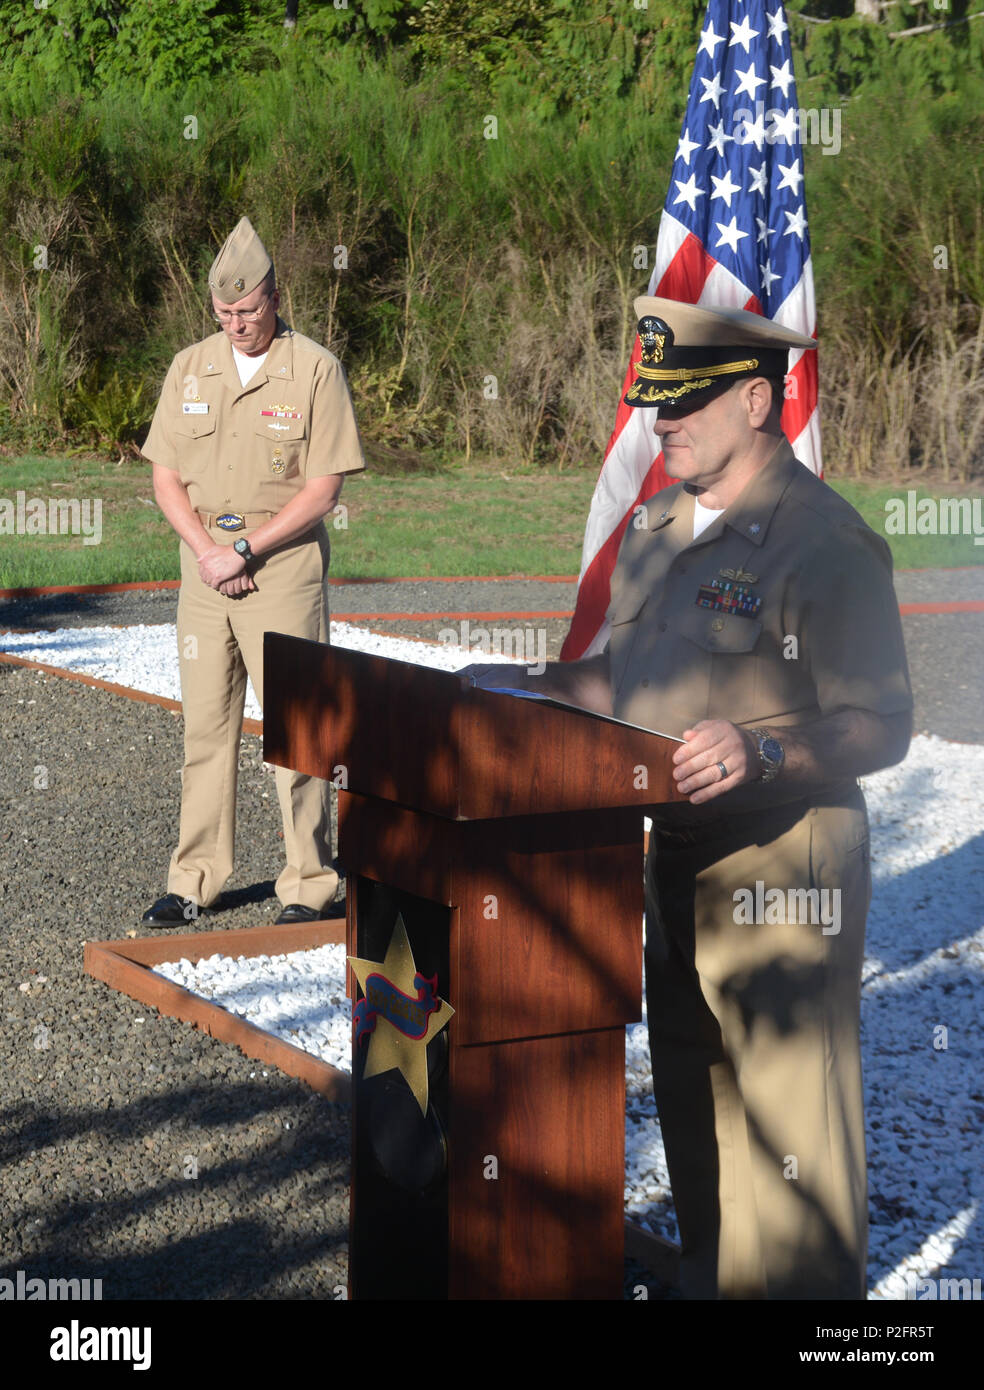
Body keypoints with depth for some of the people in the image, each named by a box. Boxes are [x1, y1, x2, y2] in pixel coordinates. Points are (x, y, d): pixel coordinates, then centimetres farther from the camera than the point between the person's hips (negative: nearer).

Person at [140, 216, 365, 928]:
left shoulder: (316, 370, -5)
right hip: (204, 562, 4)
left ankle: (309, 887, 3)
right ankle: (196, 879, 14)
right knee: (207, 723, 7)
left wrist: (244, 549, -12)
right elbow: (166, 477, 9)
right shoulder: (191, 368, 9)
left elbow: (323, 489, -8)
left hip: (284, 562, -4)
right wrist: (206, 551, -6)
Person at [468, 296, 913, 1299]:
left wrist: (764, 754, -33)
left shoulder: (826, 542, -16)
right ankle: (706, 1273, 35)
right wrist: (529, 688, 9)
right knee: (688, 1087, 19)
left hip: (782, 863, -8)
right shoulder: (658, 523, 11)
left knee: (784, 1098, -2)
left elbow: (881, 727, -19)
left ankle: (802, 1284, 12)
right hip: (673, 851, 9)